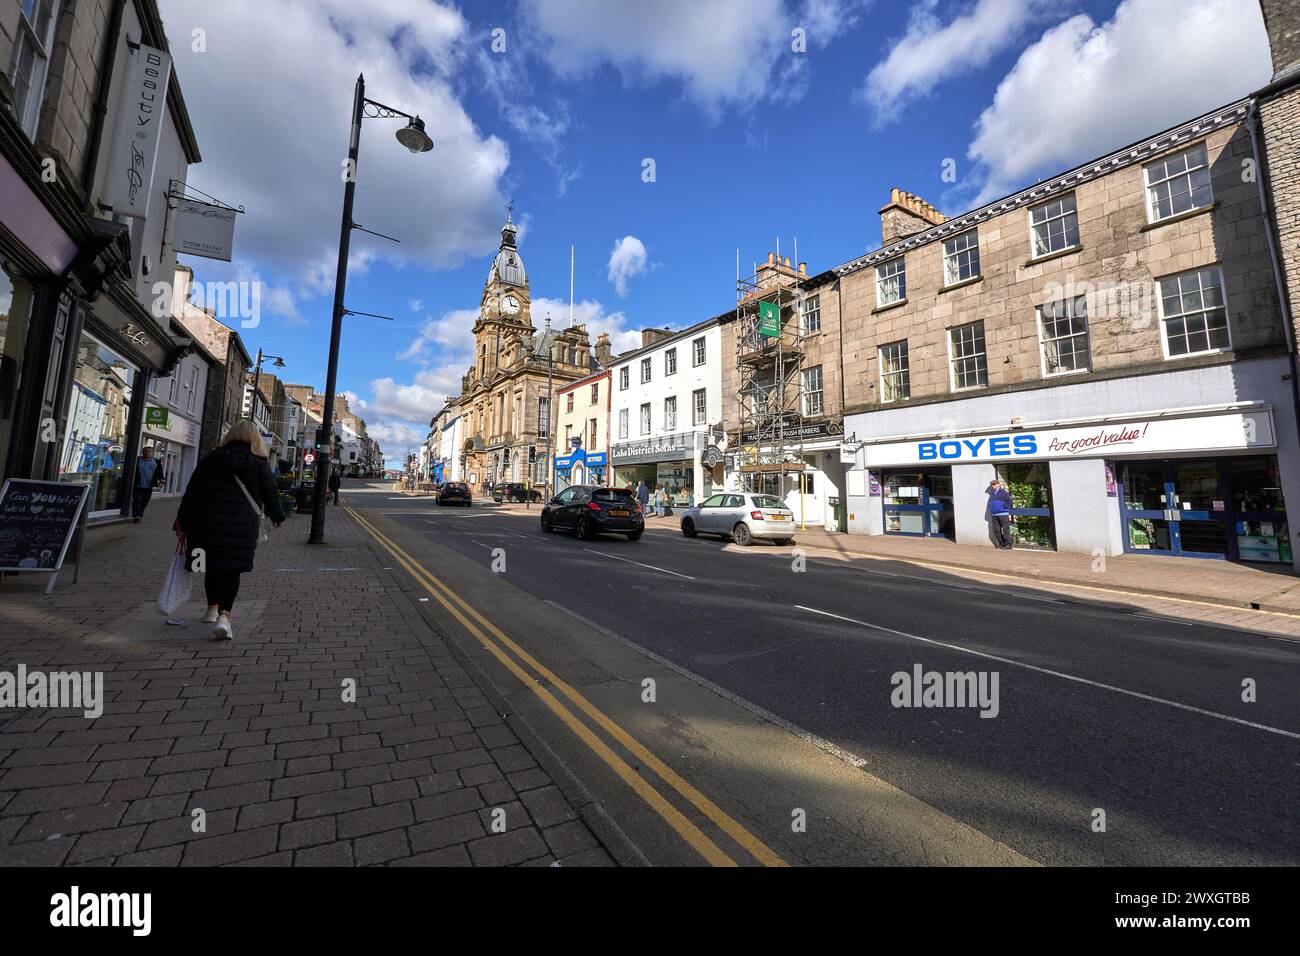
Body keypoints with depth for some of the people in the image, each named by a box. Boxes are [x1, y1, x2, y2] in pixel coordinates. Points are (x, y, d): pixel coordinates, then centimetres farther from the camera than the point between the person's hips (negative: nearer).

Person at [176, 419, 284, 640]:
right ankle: (224, 615, -11)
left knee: (212, 566, 18)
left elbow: (192, 492, 4)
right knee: (232, 571, 2)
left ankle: (213, 609, 34)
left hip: (208, 523, 3)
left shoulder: (211, 458, 5)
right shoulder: (260, 464, -2)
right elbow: (270, 494, 2)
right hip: (243, 526, -2)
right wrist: (277, 516, 19)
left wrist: (182, 522, 10)